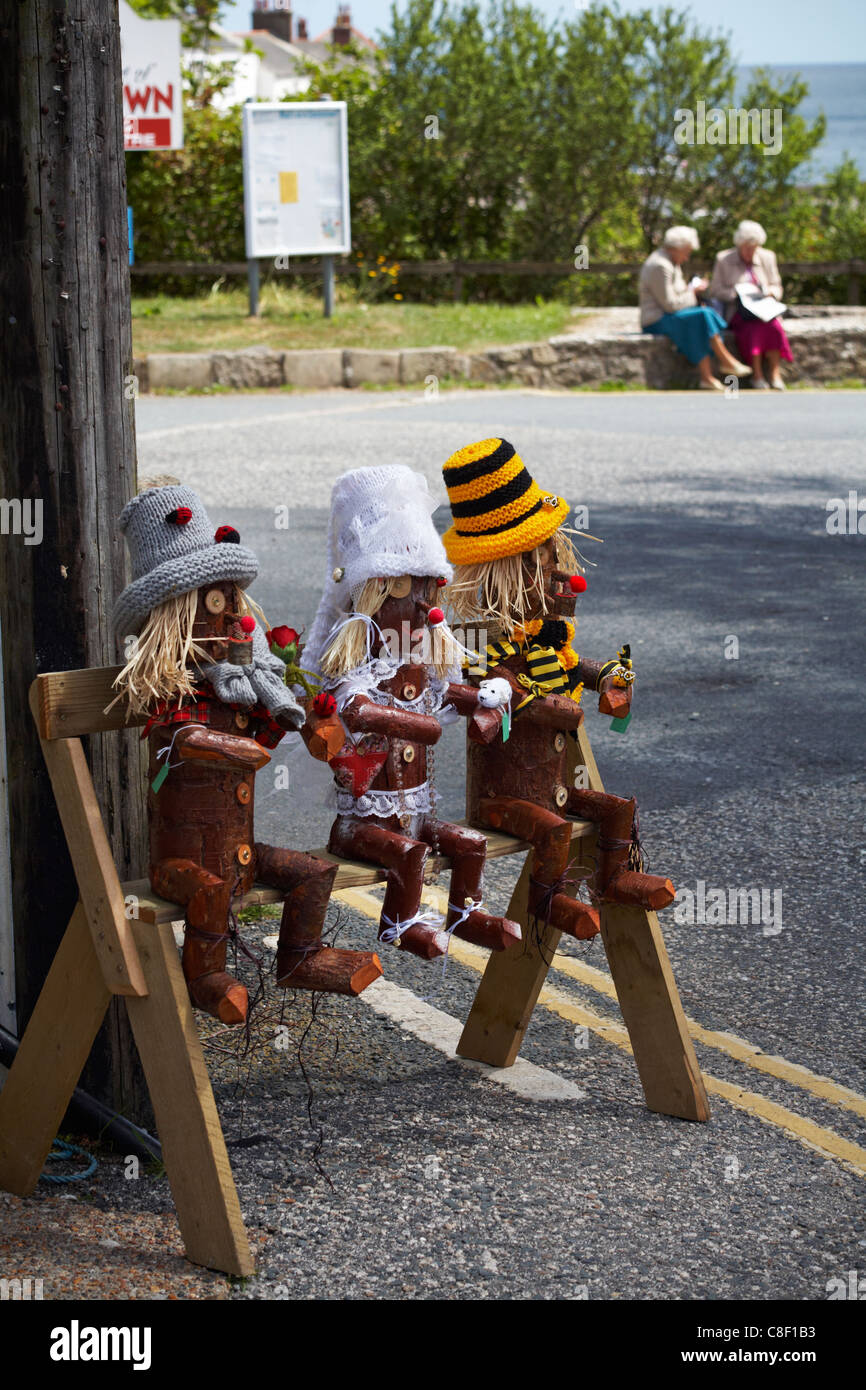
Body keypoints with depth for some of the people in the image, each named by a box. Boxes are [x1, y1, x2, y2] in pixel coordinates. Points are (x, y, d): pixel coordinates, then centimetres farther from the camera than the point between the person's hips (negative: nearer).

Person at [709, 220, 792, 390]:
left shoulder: (767, 258, 12)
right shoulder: (723, 259, 3)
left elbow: (777, 289, 16)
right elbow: (715, 292, 2)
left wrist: (769, 291, -8)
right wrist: (737, 293, -15)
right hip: (737, 312, -2)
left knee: (773, 325, -33)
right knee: (754, 327, -36)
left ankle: (775, 374, -32)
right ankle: (757, 375, -32)